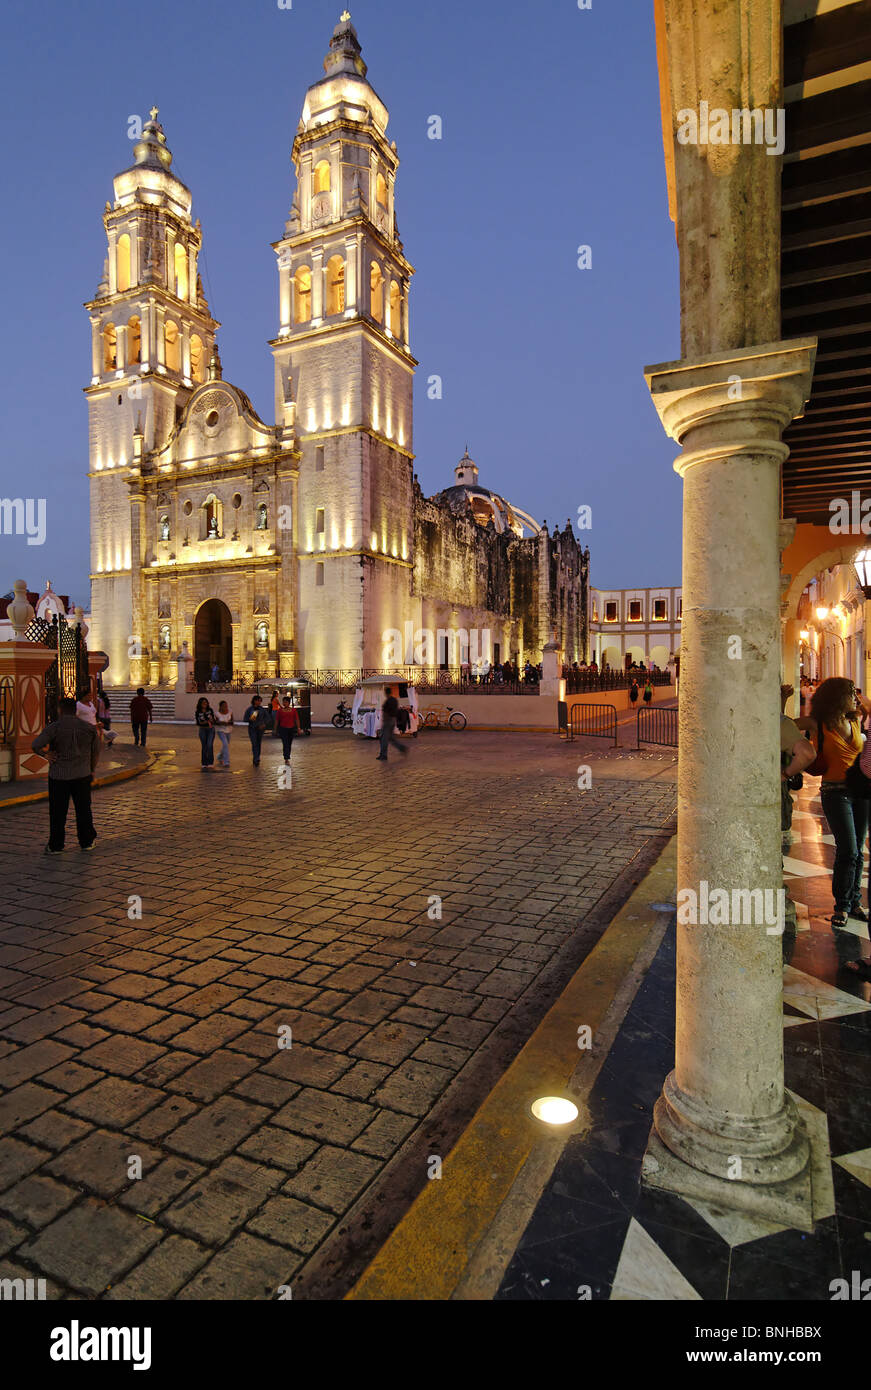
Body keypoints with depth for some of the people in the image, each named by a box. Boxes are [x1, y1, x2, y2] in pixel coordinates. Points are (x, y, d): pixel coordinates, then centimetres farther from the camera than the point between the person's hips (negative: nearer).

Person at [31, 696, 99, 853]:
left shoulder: (54, 727, -9)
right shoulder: (89, 727, 1)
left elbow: (35, 746, -19)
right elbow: (96, 752, 8)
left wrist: (47, 753, -1)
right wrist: (91, 770, 19)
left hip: (59, 776, -2)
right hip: (82, 775, 2)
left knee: (57, 812, 7)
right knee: (83, 809, 12)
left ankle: (55, 845, 13)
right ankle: (87, 842, 18)